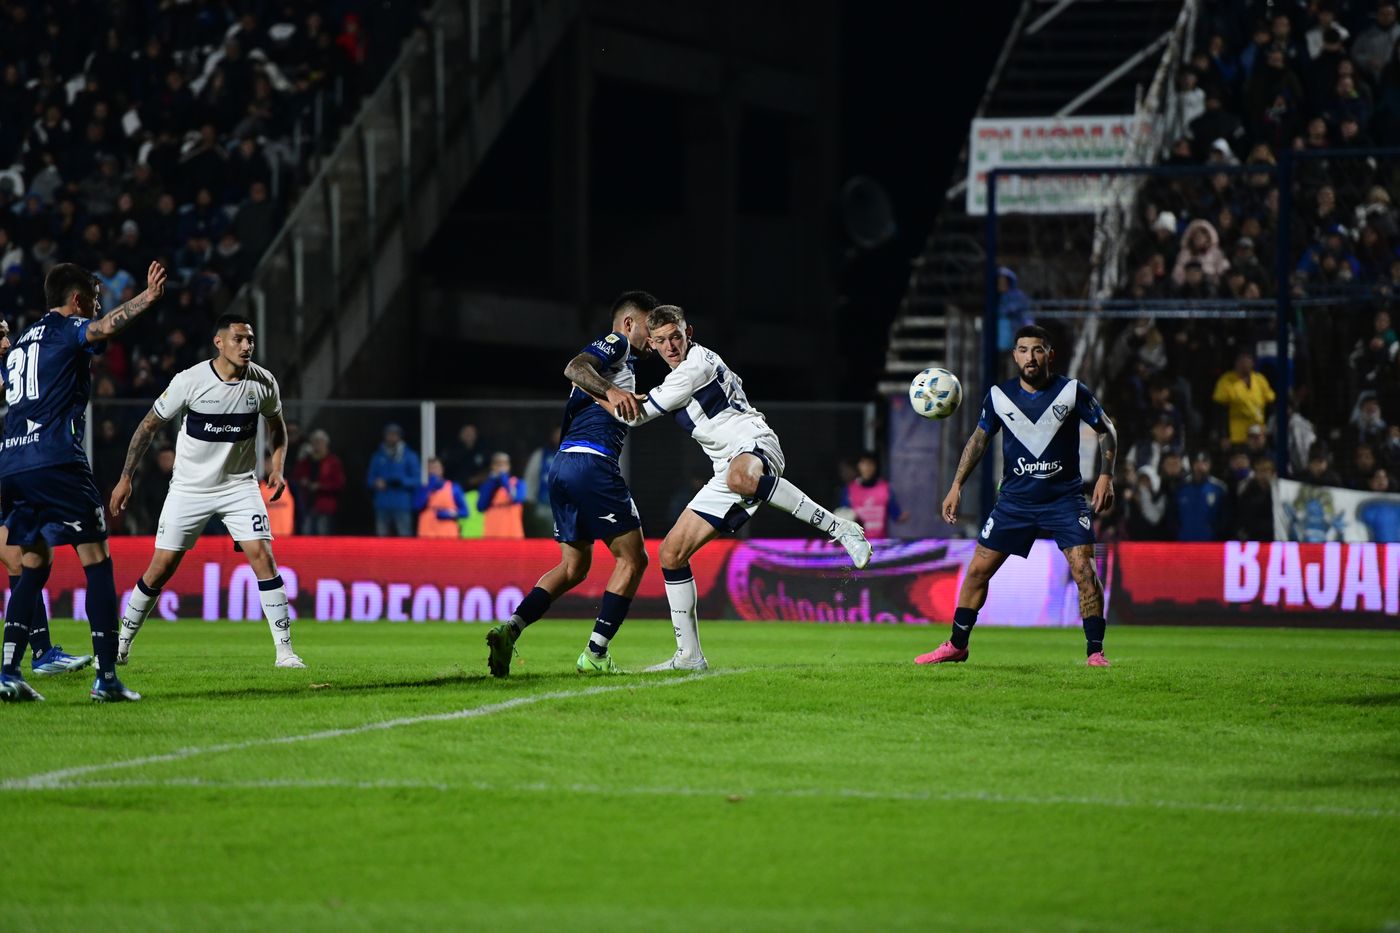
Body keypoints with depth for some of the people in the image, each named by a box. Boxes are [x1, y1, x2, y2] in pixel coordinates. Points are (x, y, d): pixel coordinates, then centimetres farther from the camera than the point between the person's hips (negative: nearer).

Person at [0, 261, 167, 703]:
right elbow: (105, 327, -22)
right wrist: (148, 298, -35)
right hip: (55, 460, -8)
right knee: (97, 561, -3)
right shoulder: (66, 330, 1)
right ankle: (107, 677, -8)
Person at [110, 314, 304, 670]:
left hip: (239, 485, 2)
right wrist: (126, 477, -4)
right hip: (189, 489, -1)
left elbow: (277, 425, 15)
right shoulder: (189, 380, -15)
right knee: (162, 567, 0)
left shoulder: (263, 383, -6)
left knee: (262, 556, -14)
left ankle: (285, 651, -11)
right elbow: (149, 426, -4)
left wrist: (277, 468, 1)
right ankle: (122, 644, 18)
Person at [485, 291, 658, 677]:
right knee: (633, 558, -1)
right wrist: (610, 390, -34)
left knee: (574, 566, 16)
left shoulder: (626, 360, 29)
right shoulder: (615, 344, 0)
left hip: (563, 463, 10)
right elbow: (575, 367, -17)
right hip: (592, 461, -10)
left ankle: (509, 629, -3)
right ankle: (595, 653, -7)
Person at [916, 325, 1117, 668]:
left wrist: (1105, 476, -8)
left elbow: (1106, 430, 2)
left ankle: (1095, 651, -6)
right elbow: (979, 438, 12)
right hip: (1015, 498, 3)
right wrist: (957, 486, 8)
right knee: (977, 570, 3)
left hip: (1065, 497, -2)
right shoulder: (999, 395, -1)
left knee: (1084, 571, -16)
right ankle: (956, 646, 18)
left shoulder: (1072, 391, -8)